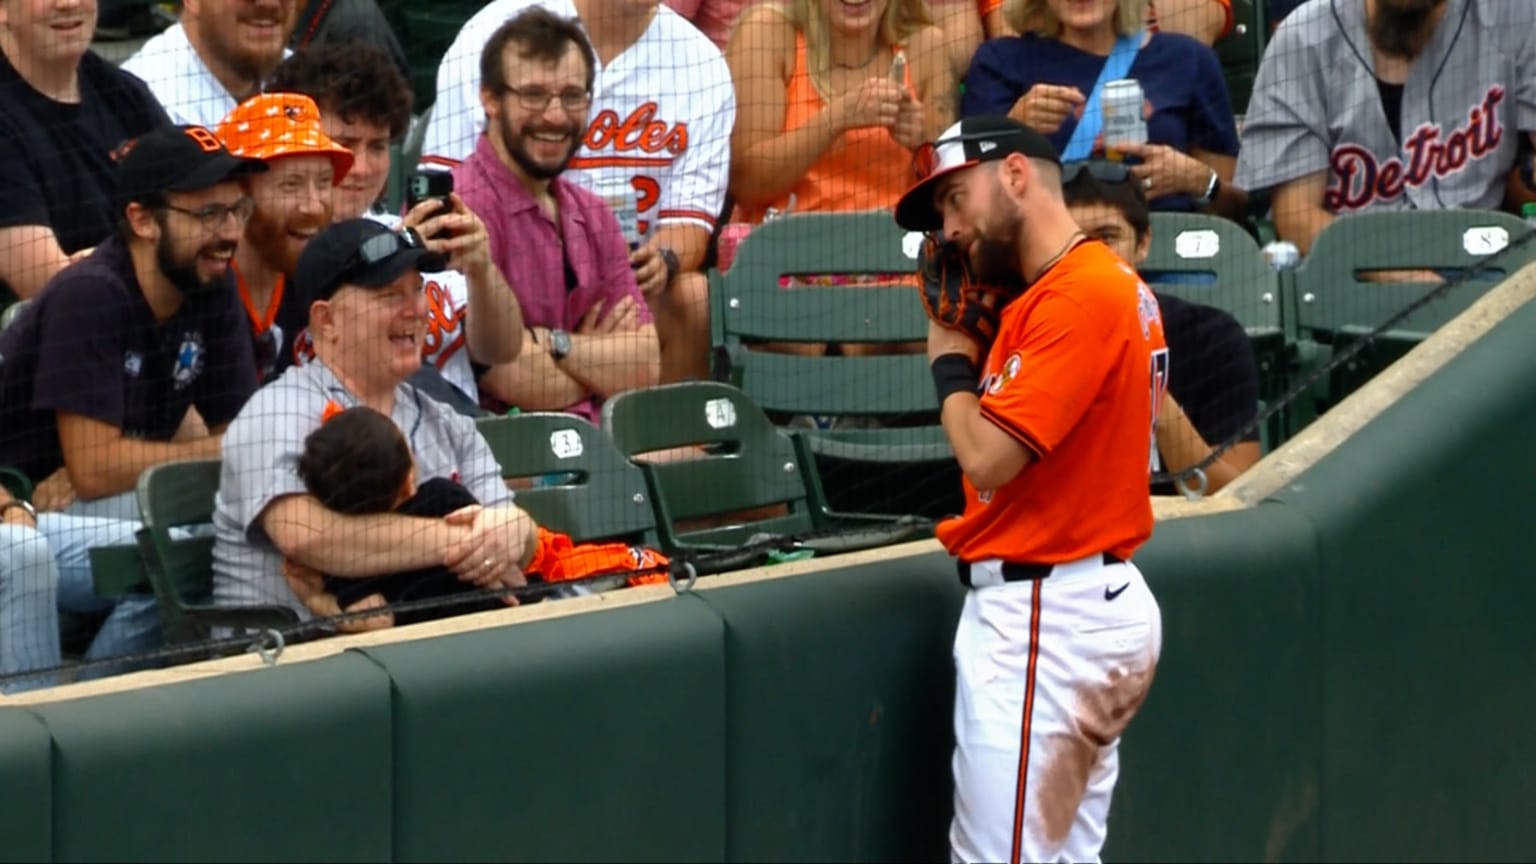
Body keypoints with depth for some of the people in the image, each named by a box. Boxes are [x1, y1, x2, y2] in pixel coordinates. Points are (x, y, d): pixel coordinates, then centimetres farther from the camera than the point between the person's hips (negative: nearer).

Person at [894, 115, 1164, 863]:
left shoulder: (1080, 297, -17)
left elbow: (988, 458, -21)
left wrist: (950, 357, -4)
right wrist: (972, 329, 6)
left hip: (1045, 618, -11)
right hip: (1094, 599, 11)